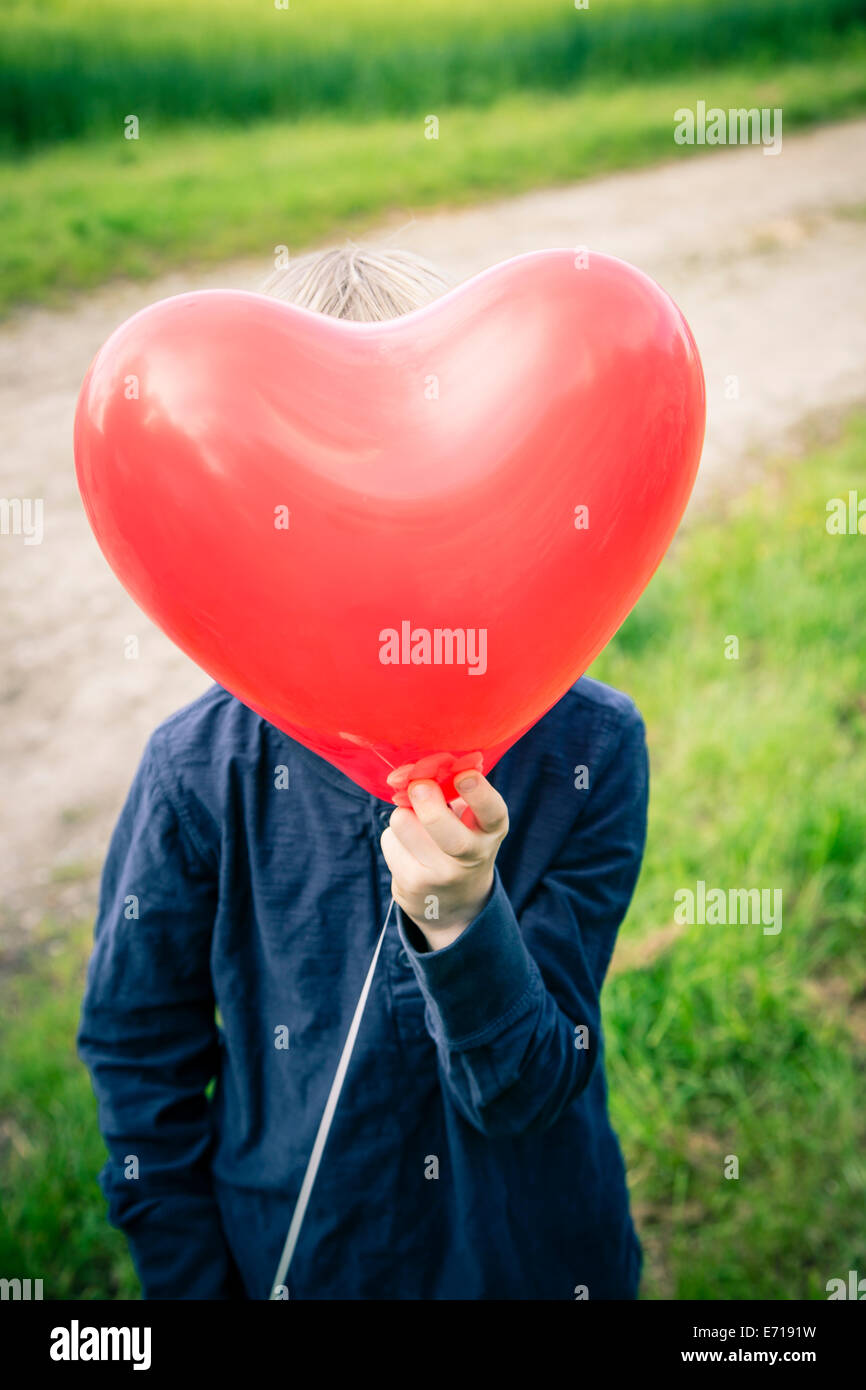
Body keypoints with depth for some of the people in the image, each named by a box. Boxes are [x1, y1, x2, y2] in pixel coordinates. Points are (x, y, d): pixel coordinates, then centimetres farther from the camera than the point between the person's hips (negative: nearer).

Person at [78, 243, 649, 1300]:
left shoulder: (587, 745, -21)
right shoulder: (201, 770, -21)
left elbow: (530, 1089, -20)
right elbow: (138, 1055, -7)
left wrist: (461, 919, -38)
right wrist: (191, 1282, -3)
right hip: (296, 1259, 0)